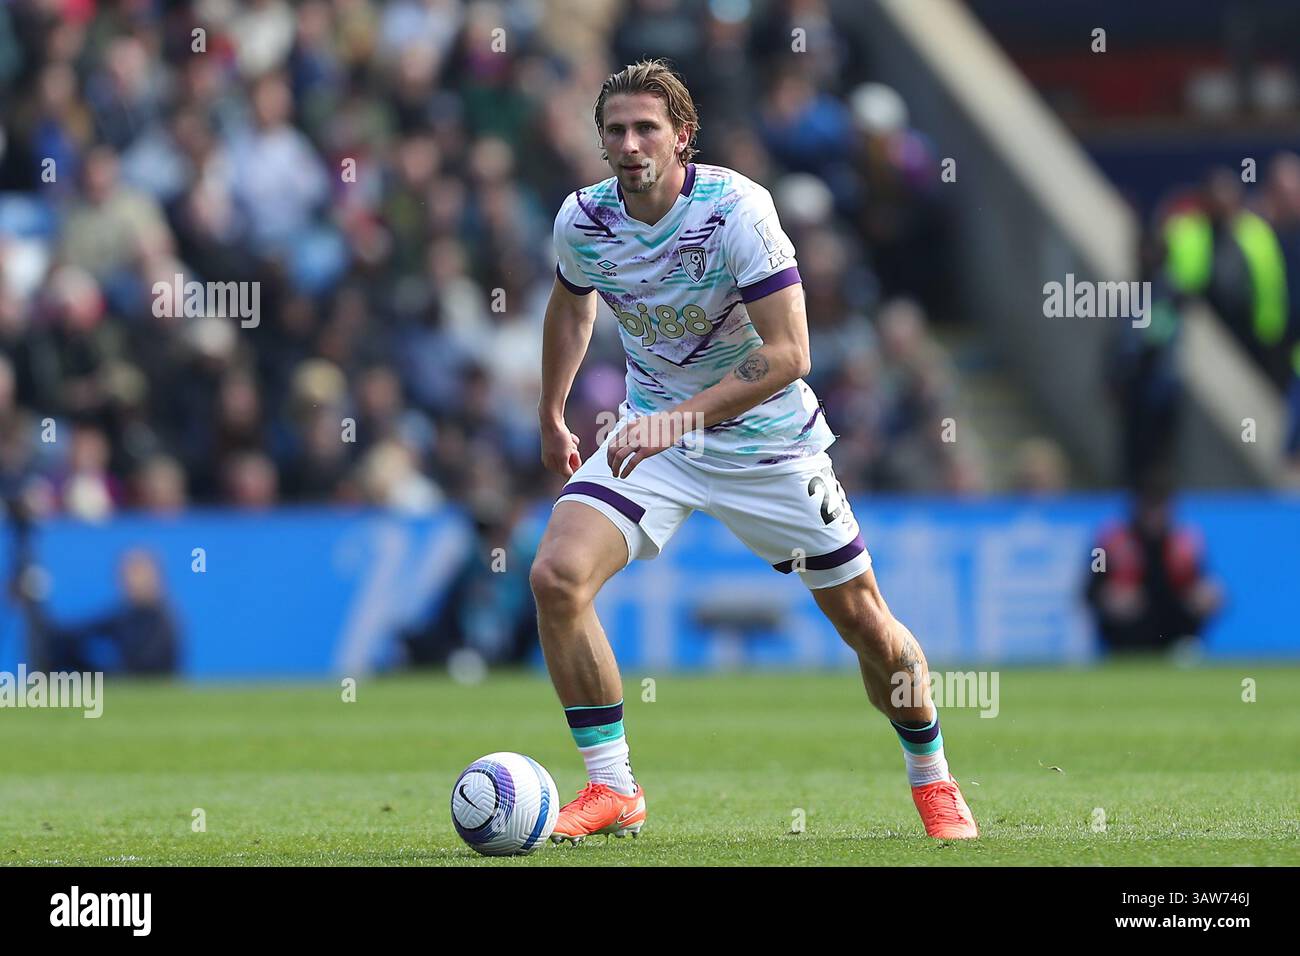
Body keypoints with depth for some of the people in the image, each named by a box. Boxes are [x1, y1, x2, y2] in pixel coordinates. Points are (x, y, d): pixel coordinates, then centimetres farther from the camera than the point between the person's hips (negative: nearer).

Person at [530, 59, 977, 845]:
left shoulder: (735, 209, -24)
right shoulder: (583, 220, -10)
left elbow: (787, 353, -28)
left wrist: (678, 418, -34)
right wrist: (552, 418, 21)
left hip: (768, 440, -3)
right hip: (652, 433, 3)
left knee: (863, 619, 3)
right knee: (557, 577, -20)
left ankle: (934, 782, 30)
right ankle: (612, 789, -9)